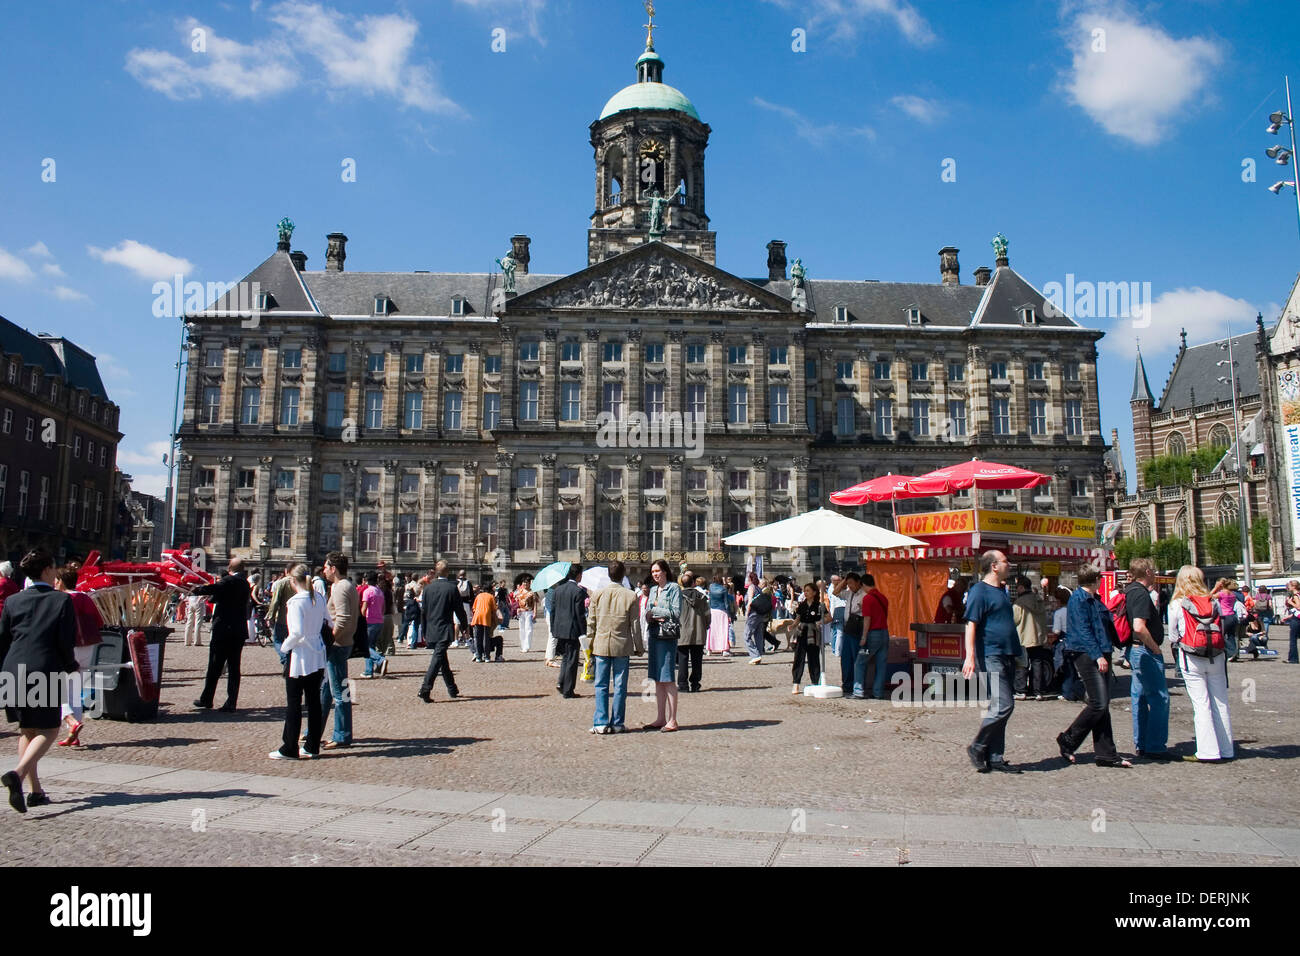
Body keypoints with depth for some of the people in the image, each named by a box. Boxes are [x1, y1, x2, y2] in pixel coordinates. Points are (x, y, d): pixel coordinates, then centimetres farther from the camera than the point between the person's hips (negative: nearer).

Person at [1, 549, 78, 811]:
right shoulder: (62, 600, -5)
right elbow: (66, 642, -8)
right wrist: (70, 667, 9)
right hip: (46, 672, -5)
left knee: (27, 730, 16)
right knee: (49, 730, 6)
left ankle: (35, 790, 17)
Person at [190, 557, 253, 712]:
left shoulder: (229, 581, -12)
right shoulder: (245, 583, 10)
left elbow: (210, 589, -20)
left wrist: (194, 589, 0)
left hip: (223, 629, -6)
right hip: (239, 631, 6)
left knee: (215, 666, 5)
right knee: (234, 667, 6)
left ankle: (206, 700, 14)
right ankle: (231, 703, 5)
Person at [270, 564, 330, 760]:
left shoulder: (296, 601, -17)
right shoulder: (319, 599, 4)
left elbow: (297, 632, -24)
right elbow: (330, 622, 5)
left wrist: (285, 646, -8)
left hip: (299, 656, -7)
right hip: (318, 656, 7)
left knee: (293, 703, 3)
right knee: (314, 702, 11)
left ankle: (290, 749, 9)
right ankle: (312, 747, 17)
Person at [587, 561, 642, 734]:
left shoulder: (597, 594, -1)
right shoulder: (631, 596, -6)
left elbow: (591, 622, 3)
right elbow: (635, 625, -2)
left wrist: (591, 643, 15)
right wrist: (639, 646, 7)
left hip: (601, 645, 1)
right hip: (622, 645, -1)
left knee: (601, 685, 7)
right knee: (620, 686, 5)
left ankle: (601, 723, 5)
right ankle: (617, 724, 8)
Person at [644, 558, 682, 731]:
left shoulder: (674, 588, -4)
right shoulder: (653, 590, 17)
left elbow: (676, 612, -11)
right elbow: (647, 614, 14)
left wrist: (654, 611, -6)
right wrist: (652, 616, -8)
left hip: (667, 637, -7)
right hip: (654, 636, 7)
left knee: (668, 679, -6)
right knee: (658, 680, 9)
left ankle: (672, 720, -2)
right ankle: (661, 718, 14)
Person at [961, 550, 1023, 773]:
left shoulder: (1001, 591, 18)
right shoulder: (979, 591, -10)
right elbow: (971, 624, -17)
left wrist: (1015, 655, 26)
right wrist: (970, 657, -25)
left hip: (1006, 657, 9)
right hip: (991, 656, -9)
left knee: (1000, 707, 10)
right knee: (1002, 705, -14)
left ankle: (995, 757, 15)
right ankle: (977, 748, 1)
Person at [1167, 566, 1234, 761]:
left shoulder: (1176, 604, -5)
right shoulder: (1214, 602, 3)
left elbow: (1172, 636, 1)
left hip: (1191, 659, -3)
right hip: (1216, 657, 3)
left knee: (1201, 704, -1)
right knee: (1220, 703, 11)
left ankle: (1209, 752, -1)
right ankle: (1226, 749, 19)